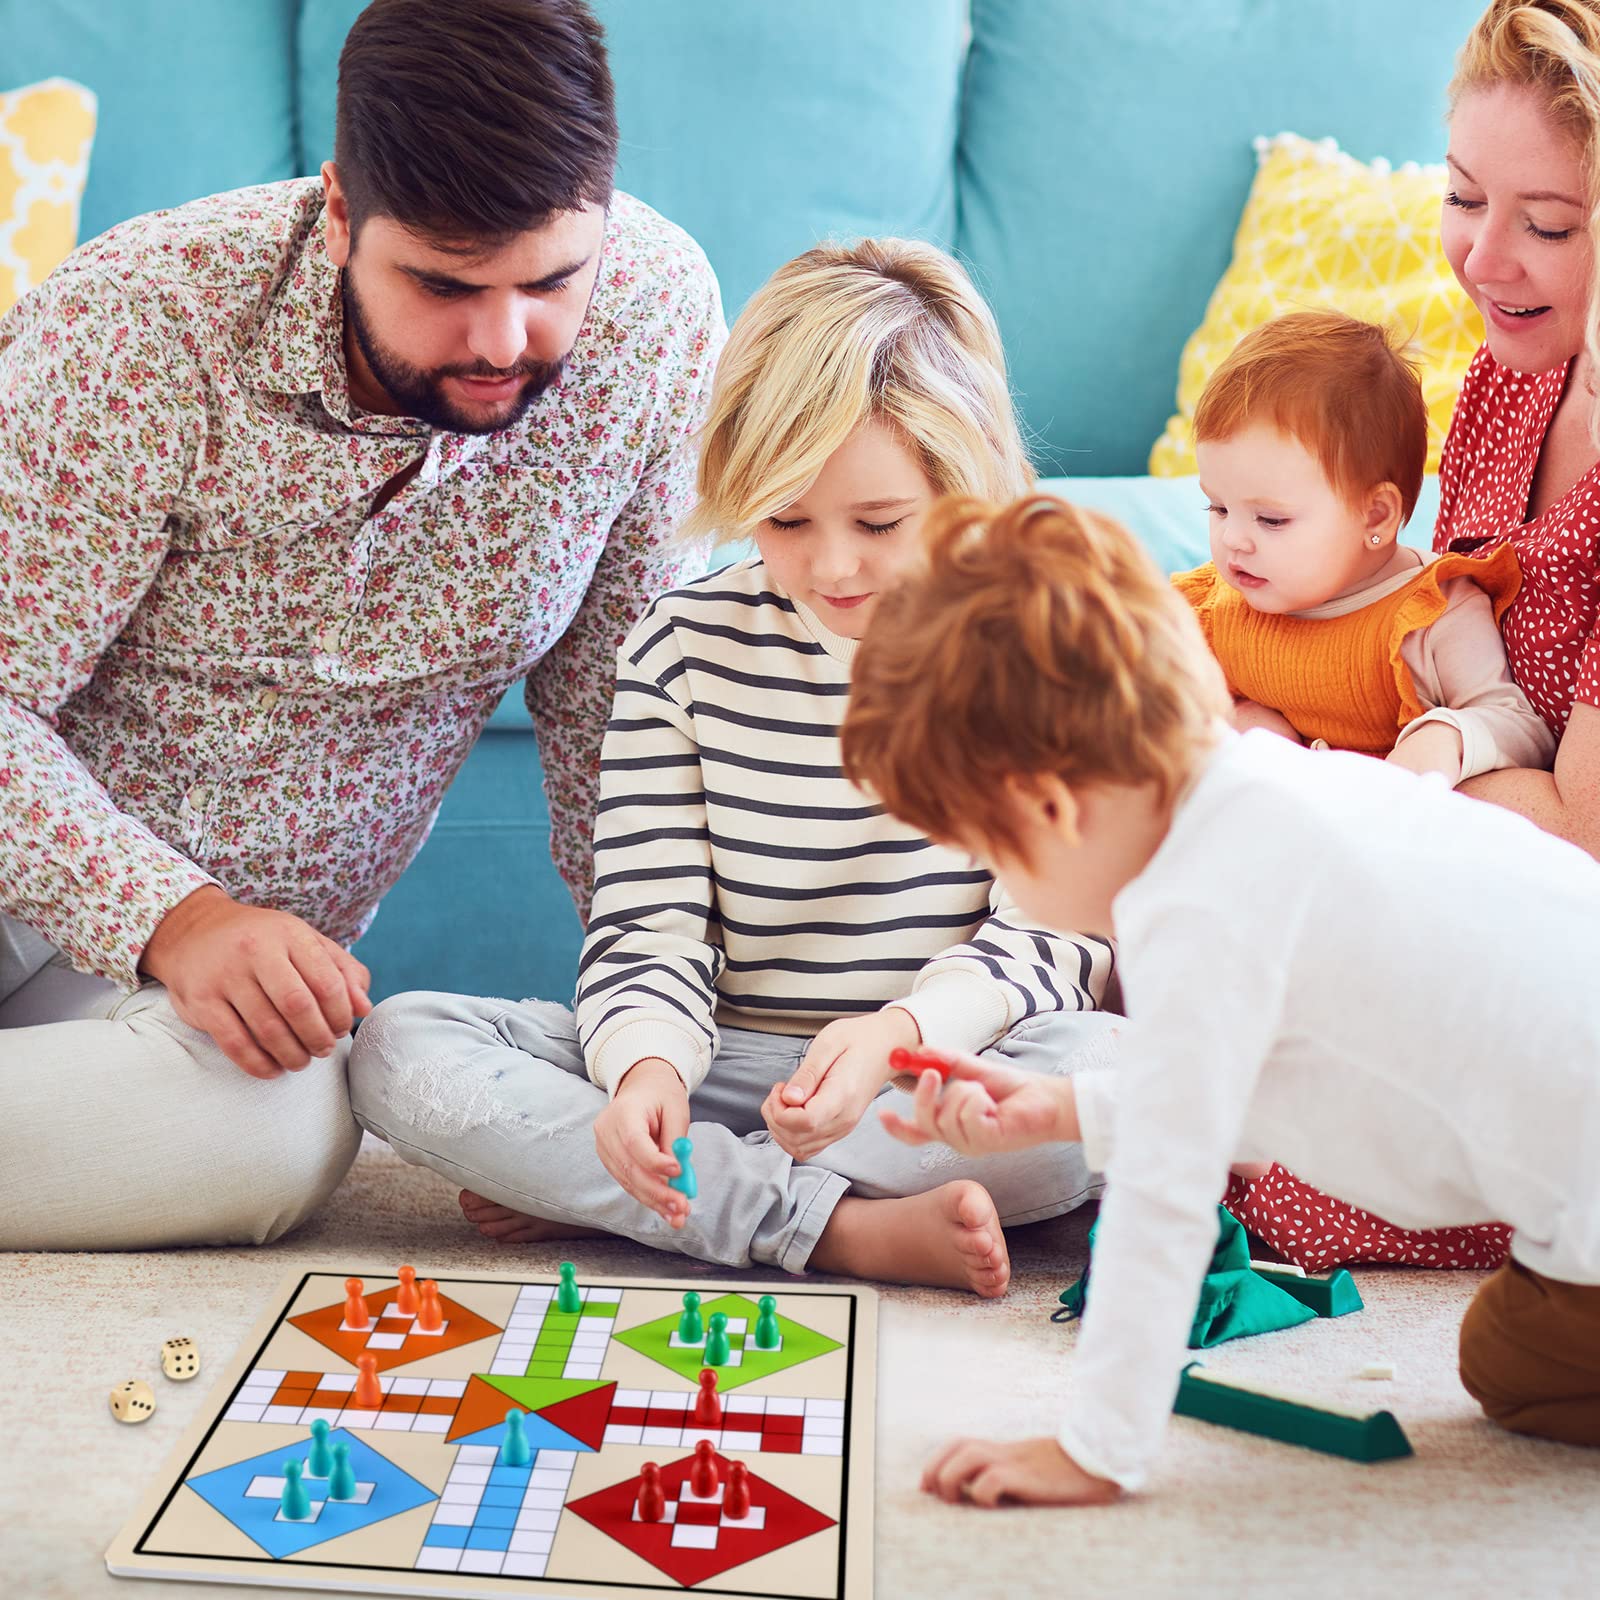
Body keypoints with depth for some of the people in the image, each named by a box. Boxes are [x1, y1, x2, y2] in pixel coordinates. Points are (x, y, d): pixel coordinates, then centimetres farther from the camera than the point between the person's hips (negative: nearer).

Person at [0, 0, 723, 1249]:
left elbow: (609, 676, -2)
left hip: (257, 931, 4)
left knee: (281, 1136, -30)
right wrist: (173, 921, -35)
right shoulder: (149, 328, -22)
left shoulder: (659, 310, -12)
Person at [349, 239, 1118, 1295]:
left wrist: (898, 1034, -28)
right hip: (725, 1065, 2)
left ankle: (590, 1197, -22)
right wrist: (647, 1063, -26)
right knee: (398, 1049, -18)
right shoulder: (688, 644, 0)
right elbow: (651, 929, -3)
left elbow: (1053, 932, -8)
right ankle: (848, 1232, -25)